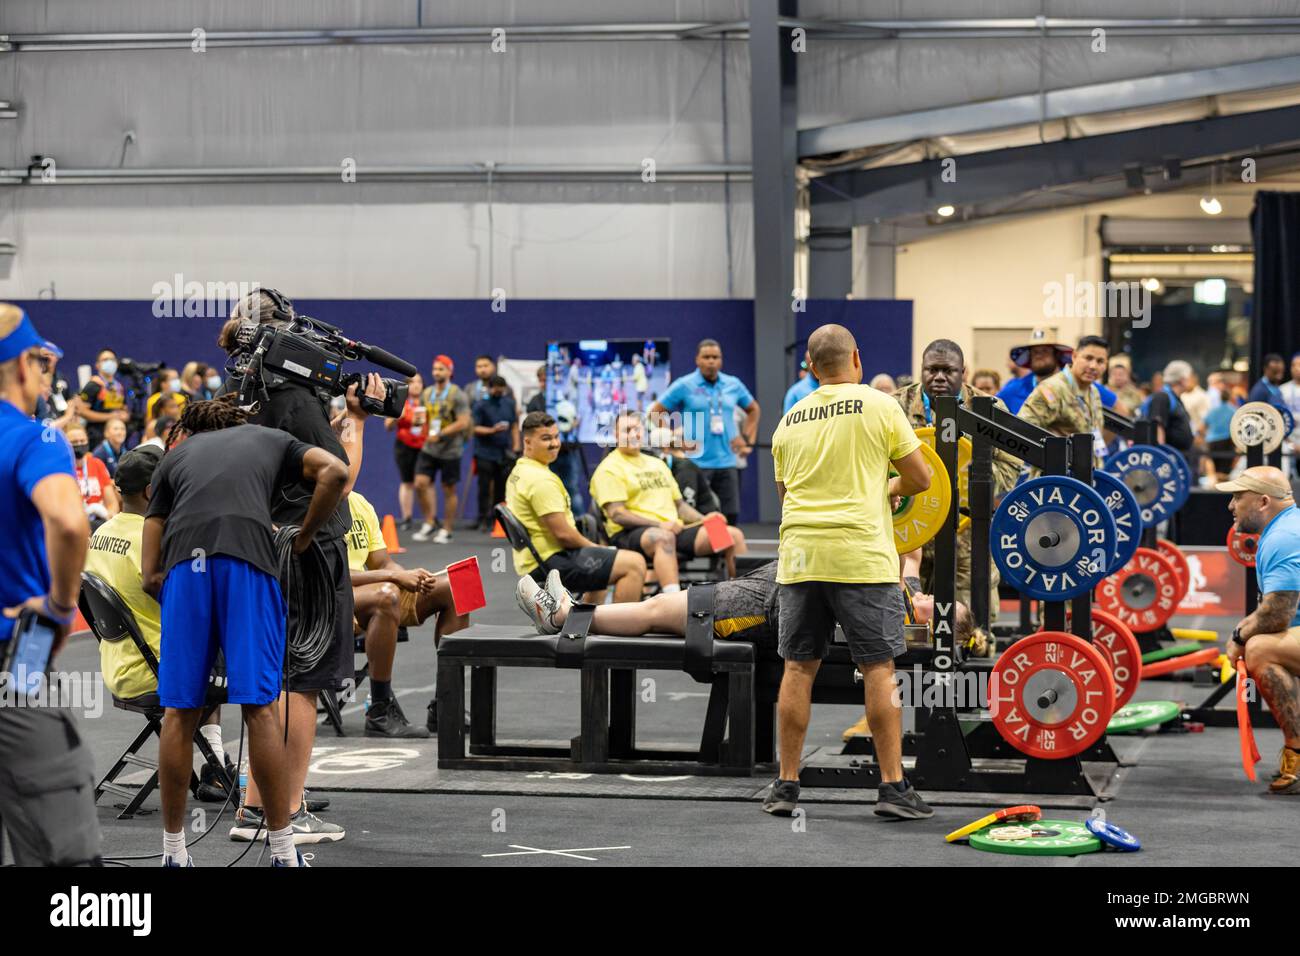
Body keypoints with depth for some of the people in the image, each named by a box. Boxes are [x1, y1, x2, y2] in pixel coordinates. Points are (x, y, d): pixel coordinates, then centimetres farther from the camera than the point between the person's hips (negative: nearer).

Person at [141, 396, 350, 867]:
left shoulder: (174, 458, 28)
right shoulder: (270, 439, 29)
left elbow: (150, 573, 17)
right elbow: (336, 471, 8)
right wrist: (302, 540, 15)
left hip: (182, 568, 1)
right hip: (248, 562, -1)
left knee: (179, 712, 6)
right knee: (260, 707, -1)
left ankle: (174, 852, 11)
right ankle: (283, 853, -1)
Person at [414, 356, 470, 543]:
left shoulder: (457, 396, -11)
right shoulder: (427, 393, 9)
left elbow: (463, 422, -18)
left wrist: (440, 435, -21)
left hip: (450, 450, -5)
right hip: (429, 448, 5)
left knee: (449, 490, 4)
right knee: (421, 483, -8)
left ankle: (446, 530, 14)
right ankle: (429, 522, 7)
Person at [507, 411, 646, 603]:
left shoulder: (518, 473, 14)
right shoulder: (540, 479, -19)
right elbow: (563, 533, -22)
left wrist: (591, 546, 15)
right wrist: (593, 547, -5)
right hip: (550, 562, -11)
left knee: (602, 568, 37)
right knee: (634, 564, -17)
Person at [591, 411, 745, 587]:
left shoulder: (657, 463, 27)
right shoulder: (609, 469, 2)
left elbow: (679, 504, 29)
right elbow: (616, 514, -9)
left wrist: (705, 520, 9)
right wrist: (659, 525, -19)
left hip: (674, 530, 7)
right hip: (631, 534, -7)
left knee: (733, 535, -10)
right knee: (663, 537, -43)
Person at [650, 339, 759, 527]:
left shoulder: (733, 385, 9)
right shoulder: (684, 386, -2)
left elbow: (753, 410, 25)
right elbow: (655, 412, 0)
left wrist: (749, 441, 15)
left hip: (726, 462, 4)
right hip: (696, 464, -4)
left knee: (731, 515, 2)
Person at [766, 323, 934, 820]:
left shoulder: (790, 421, 12)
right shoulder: (878, 406, -1)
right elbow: (920, 479, 4)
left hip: (800, 556, 4)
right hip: (861, 556, -4)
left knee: (798, 668, 9)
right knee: (879, 668, 1)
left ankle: (786, 785, 10)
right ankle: (893, 786, 0)